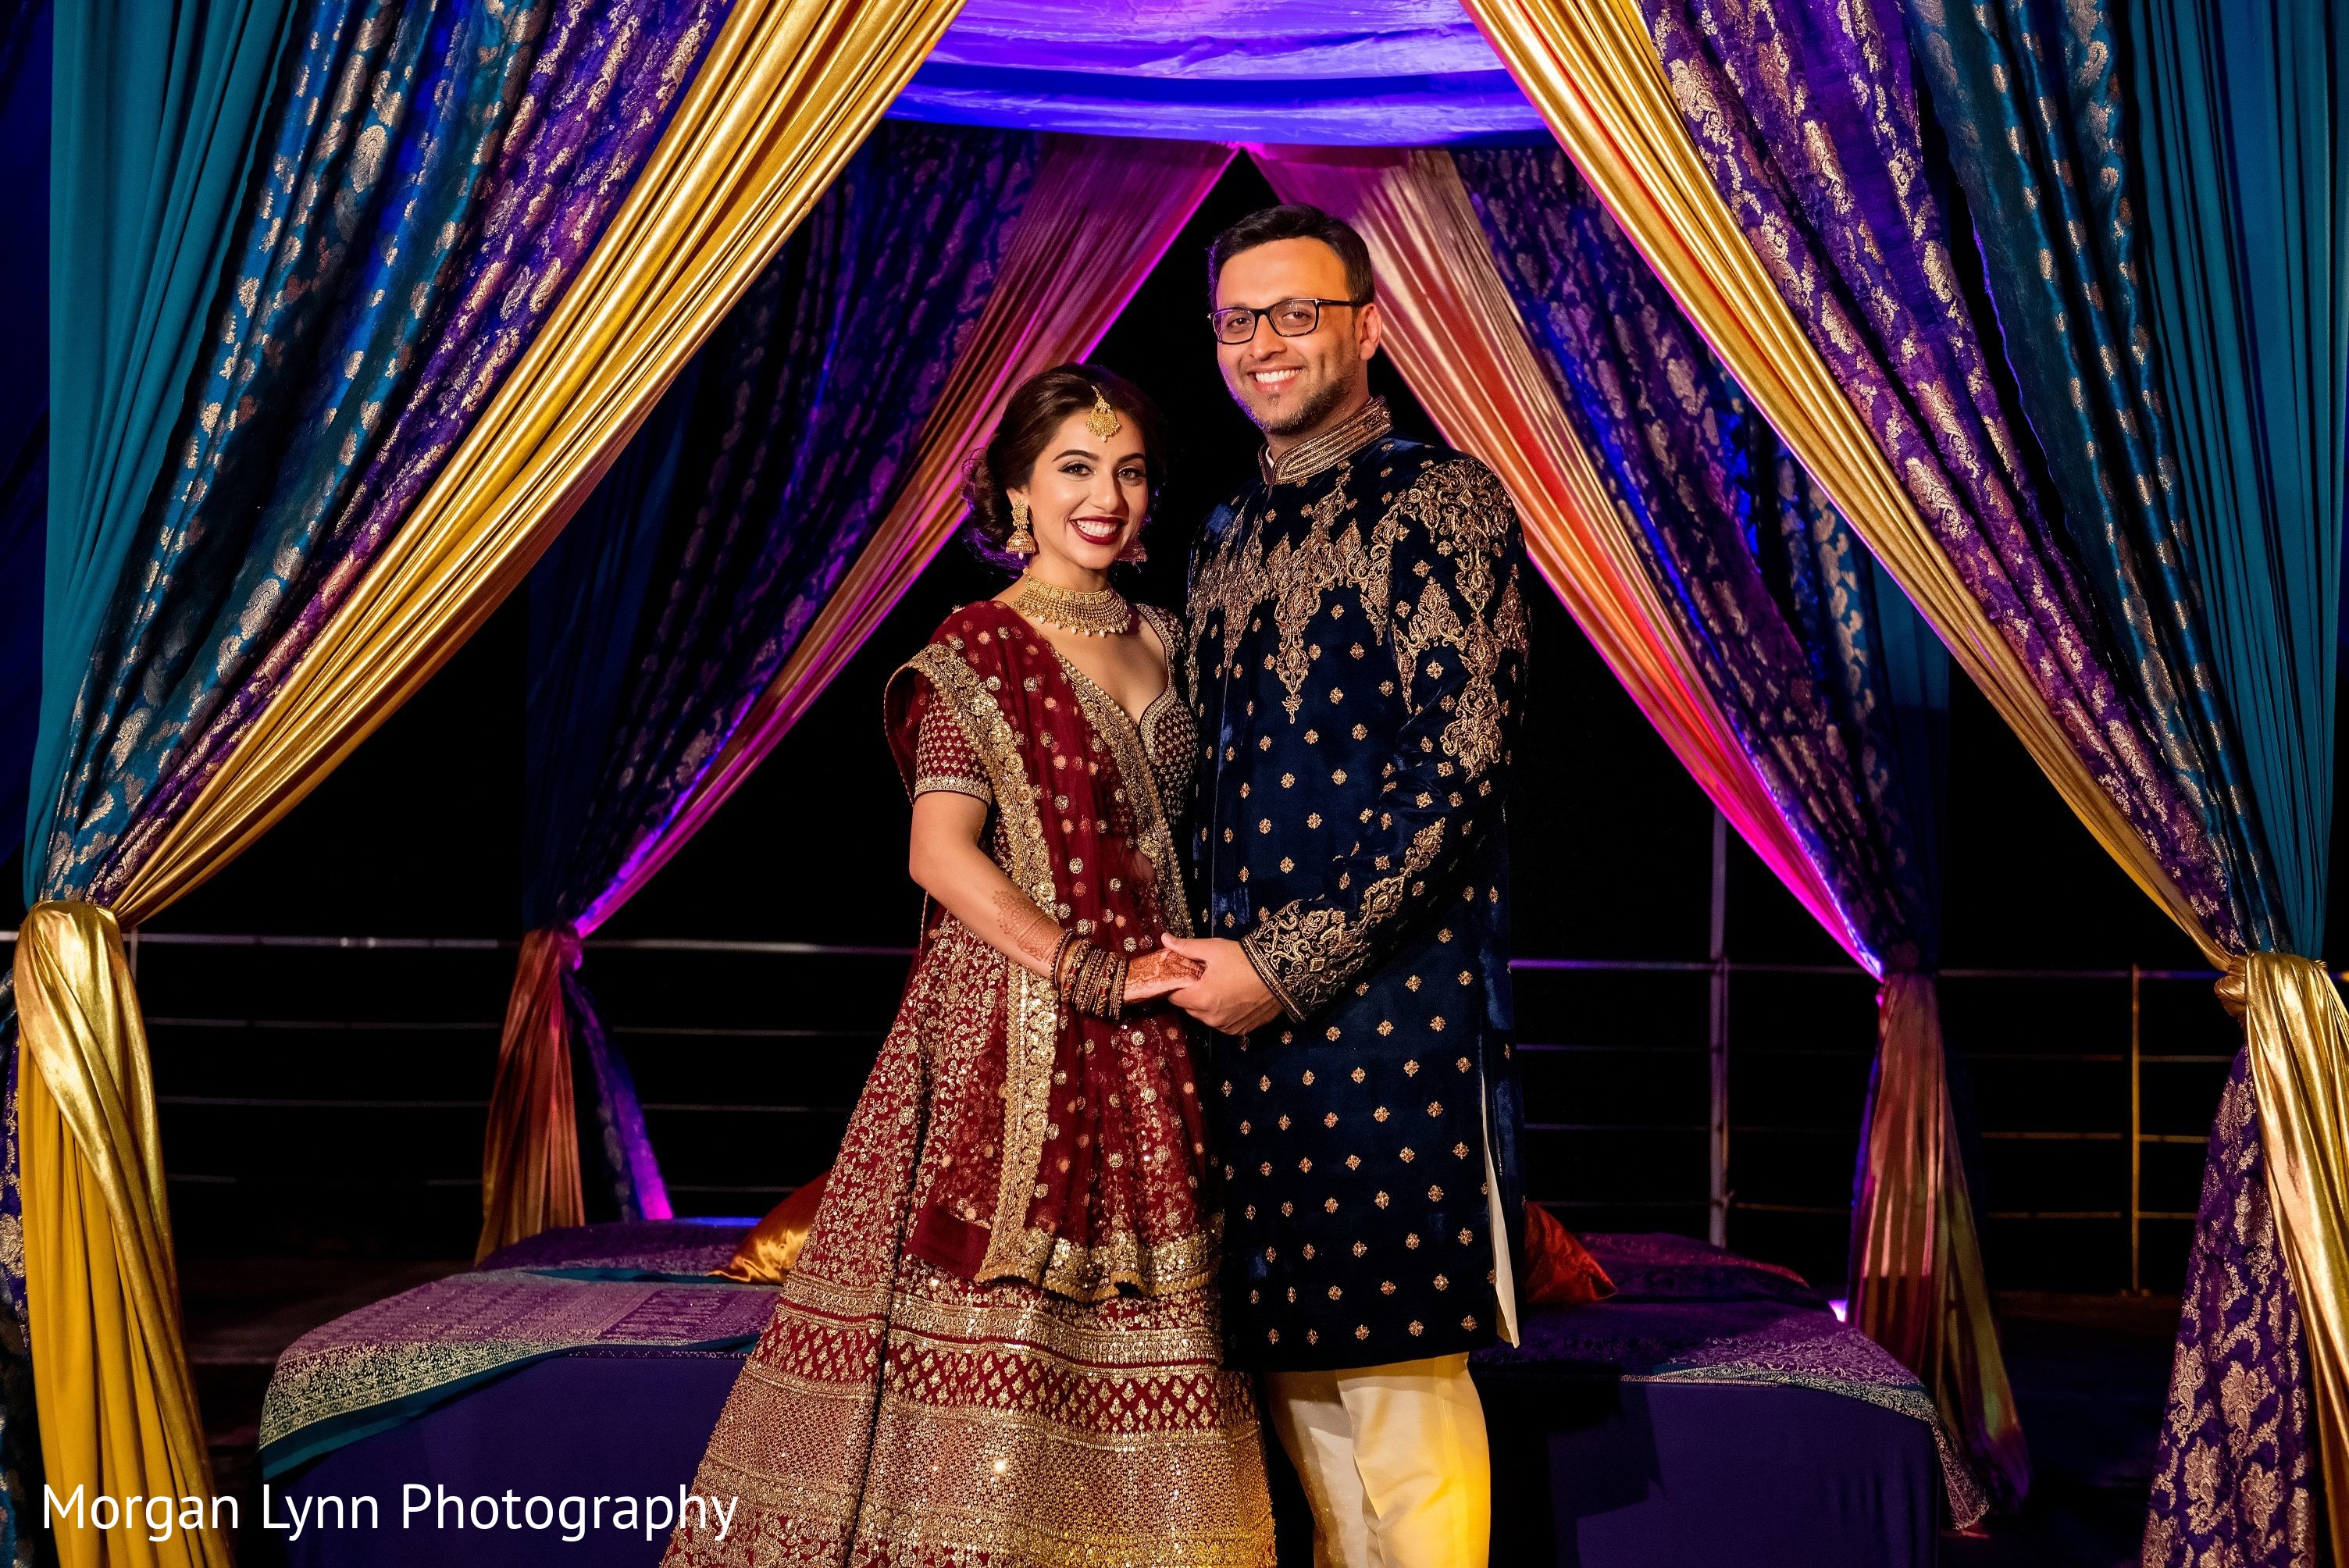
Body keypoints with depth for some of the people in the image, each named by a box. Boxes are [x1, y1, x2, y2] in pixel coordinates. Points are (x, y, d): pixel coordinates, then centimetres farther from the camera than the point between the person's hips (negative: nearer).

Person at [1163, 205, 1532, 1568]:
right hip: (1251, 1000, 7)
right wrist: (1203, 958, 10)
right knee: (1298, 1361, 10)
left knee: (1399, 1365, -5)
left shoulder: (1440, 502, -4)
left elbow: (1461, 767, -13)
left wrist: (1289, 964, -13)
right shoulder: (1225, 546, 19)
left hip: (1391, 993, -7)